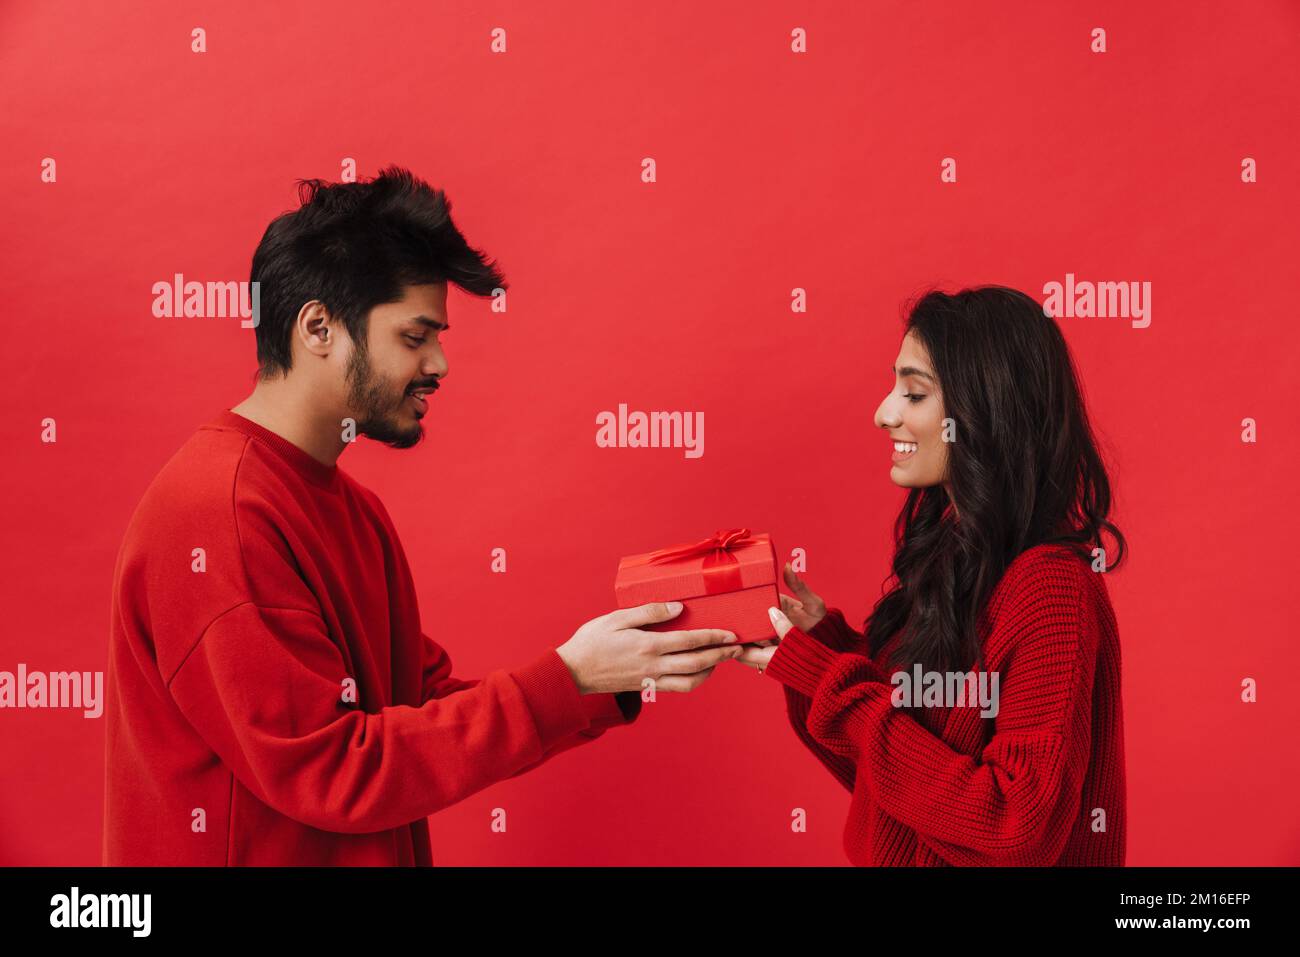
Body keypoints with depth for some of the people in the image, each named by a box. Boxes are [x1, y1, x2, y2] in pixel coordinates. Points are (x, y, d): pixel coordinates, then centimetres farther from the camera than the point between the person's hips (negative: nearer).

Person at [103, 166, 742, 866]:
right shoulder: (216, 515, -23)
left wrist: (605, 681, -8)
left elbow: (427, 696, 3)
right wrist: (566, 679, -24)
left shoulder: (354, 508, 6)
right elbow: (332, 771, -24)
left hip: (377, 848, 8)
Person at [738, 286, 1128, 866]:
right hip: (893, 852, 7)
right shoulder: (946, 550, 1)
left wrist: (831, 682, -23)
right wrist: (822, 639, -8)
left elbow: (1019, 828, -24)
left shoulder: (1049, 587, -22)